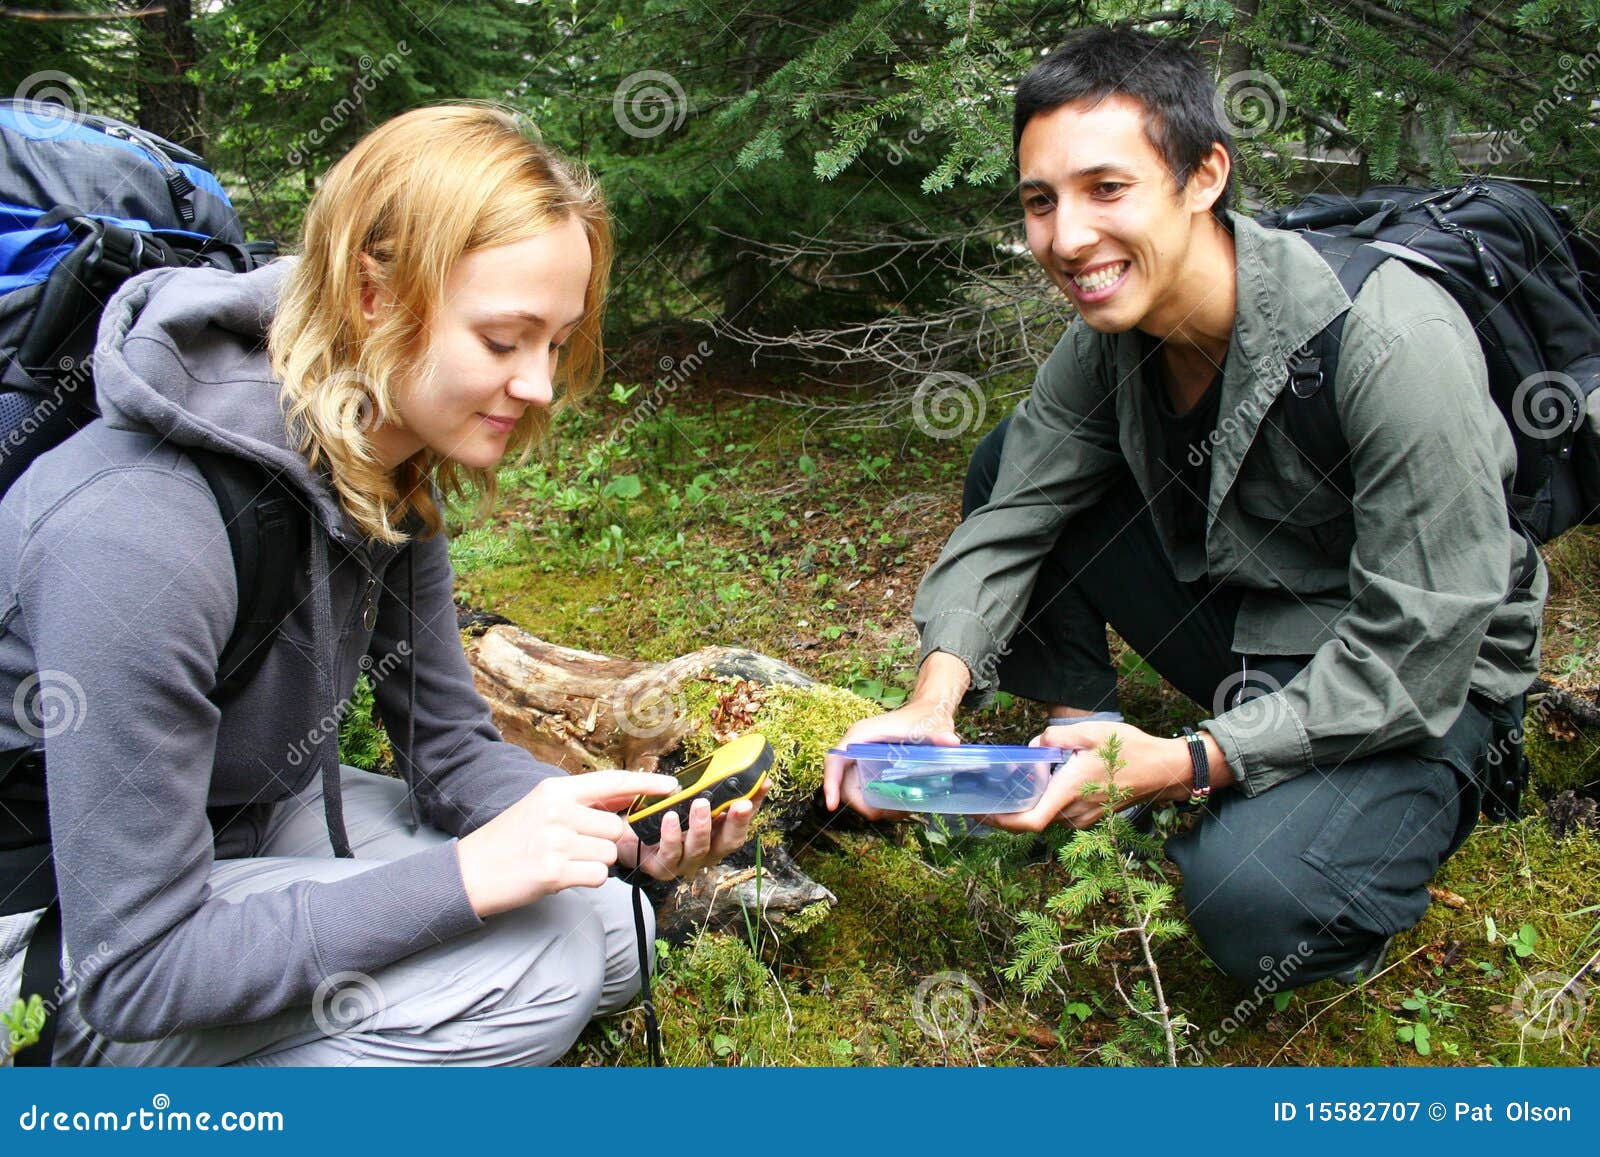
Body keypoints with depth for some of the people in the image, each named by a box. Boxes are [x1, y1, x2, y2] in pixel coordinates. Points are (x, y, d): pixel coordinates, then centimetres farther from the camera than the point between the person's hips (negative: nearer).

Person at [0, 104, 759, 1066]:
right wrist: (467, 873, -31)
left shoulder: (391, 477, -8)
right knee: (536, 958, -23)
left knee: (614, 935, 3)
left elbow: (452, 748, 0)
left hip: (257, 819, 8)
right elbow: (138, 970, -29)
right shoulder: (139, 534, -34)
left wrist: (606, 826, -19)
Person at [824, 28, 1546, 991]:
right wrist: (933, 703, -23)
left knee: (1248, 897, -32)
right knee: (1006, 468, -6)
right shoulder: (1108, 332, -11)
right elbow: (1008, 521, -6)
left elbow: (1414, 657, -28)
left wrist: (1181, 765, -33)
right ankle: (1085, 736, 4)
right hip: (1241, 622, 6)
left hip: (1420, 687, -5)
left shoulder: (1394, 348, -32)